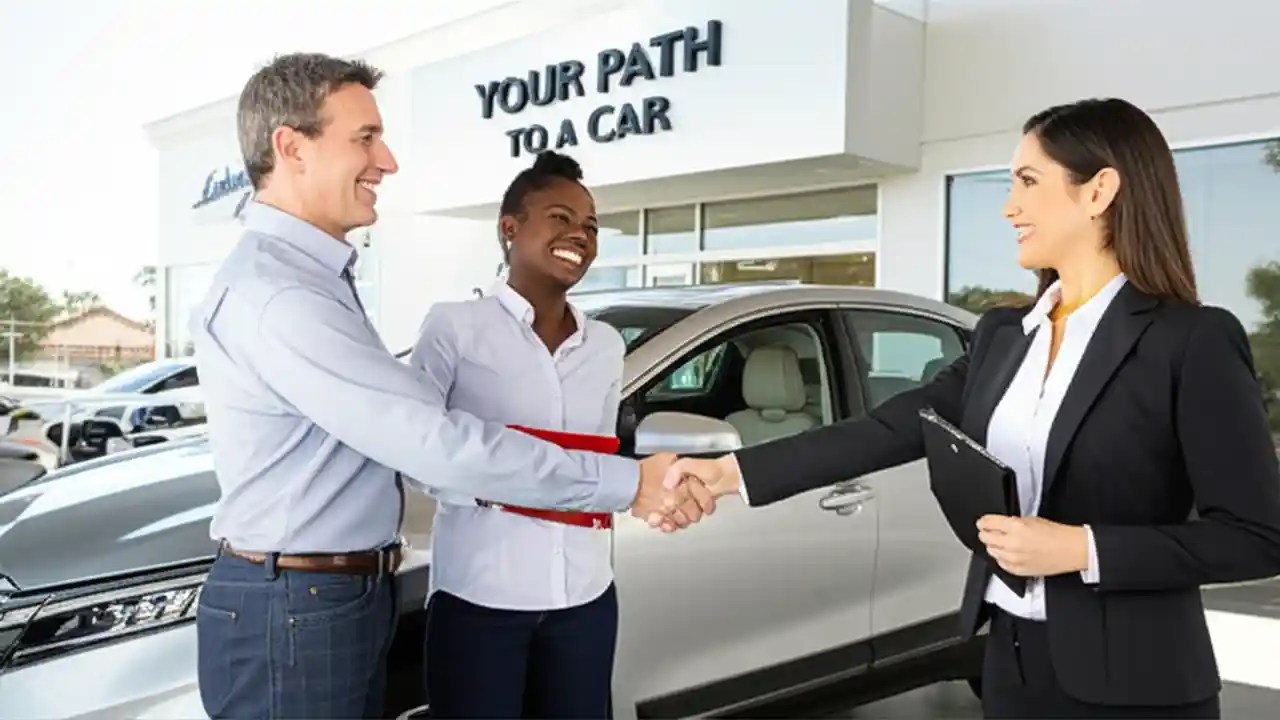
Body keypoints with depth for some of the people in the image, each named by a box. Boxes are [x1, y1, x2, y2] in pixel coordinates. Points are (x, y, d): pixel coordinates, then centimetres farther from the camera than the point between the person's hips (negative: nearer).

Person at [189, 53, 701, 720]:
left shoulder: (308, 277, 11)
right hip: (295, 612, -9)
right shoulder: (273, 294, -23)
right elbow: (436, 441, -28)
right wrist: (625, 483, -24)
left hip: (352, 594, 9)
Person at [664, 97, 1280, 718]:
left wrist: (1082, 549, -21)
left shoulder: (1194, 341, -12)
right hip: (1010, 659, 6)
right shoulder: (1002, 335, 5)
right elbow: (890, 429, 0)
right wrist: (733, 470, -5)